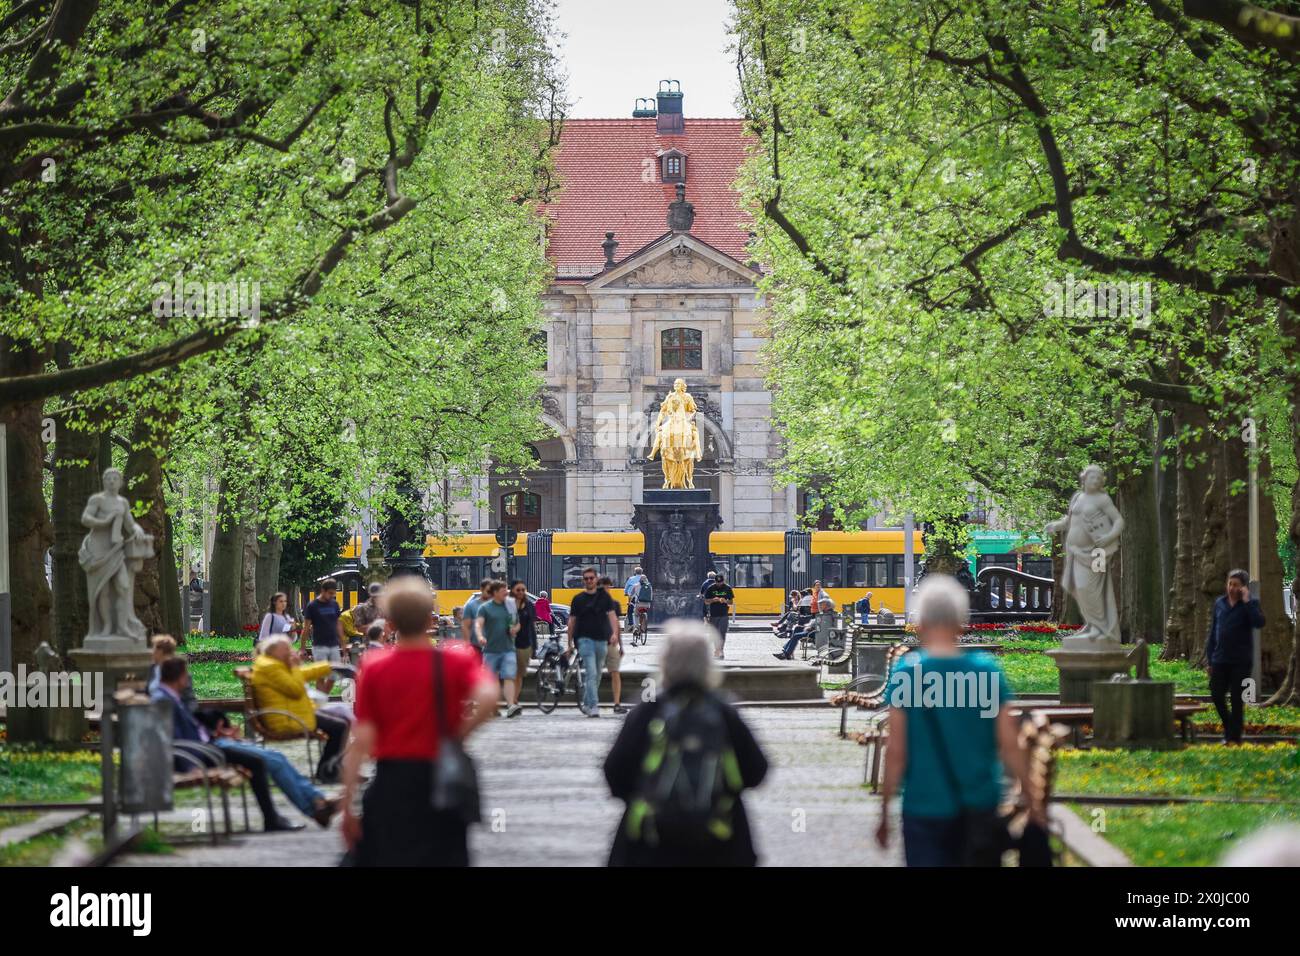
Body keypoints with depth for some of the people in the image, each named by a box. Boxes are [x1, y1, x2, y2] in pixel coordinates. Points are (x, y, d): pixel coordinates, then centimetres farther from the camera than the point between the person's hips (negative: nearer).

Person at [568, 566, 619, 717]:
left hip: (601, 640, 3)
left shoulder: (604, 596, 7)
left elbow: (612, 615, 0)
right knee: (591, 674, -14)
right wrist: (570, 643, 6)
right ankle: (593, 706, -19)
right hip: (585, 639, -3)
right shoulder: (578, 599, 4)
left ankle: (586, 703, 28)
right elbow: (572, 621, 8)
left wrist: (614, 633, -17)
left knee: (597, 675, 12)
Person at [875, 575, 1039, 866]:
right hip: (980, 809, 2)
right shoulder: (988, 670, -3)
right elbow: (1010, 747, -2)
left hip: (925, 808, -2)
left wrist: (885, 812, 0)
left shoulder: (906, 673, -9)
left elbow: (897, 753, -8)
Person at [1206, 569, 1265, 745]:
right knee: (1217, 696, 0)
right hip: (1220, 661, 4)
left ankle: (1234, 737, 7)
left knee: (1237, 700, 0)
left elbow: (1259, 623, -22)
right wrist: (1209, 660, 11)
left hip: (1241, 661, -4)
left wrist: (1246, 601, -19)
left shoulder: (1250, 604, -2)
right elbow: (1213, 633, 13)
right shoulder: (1220, 603, 9)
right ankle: (1228, 727, 22)